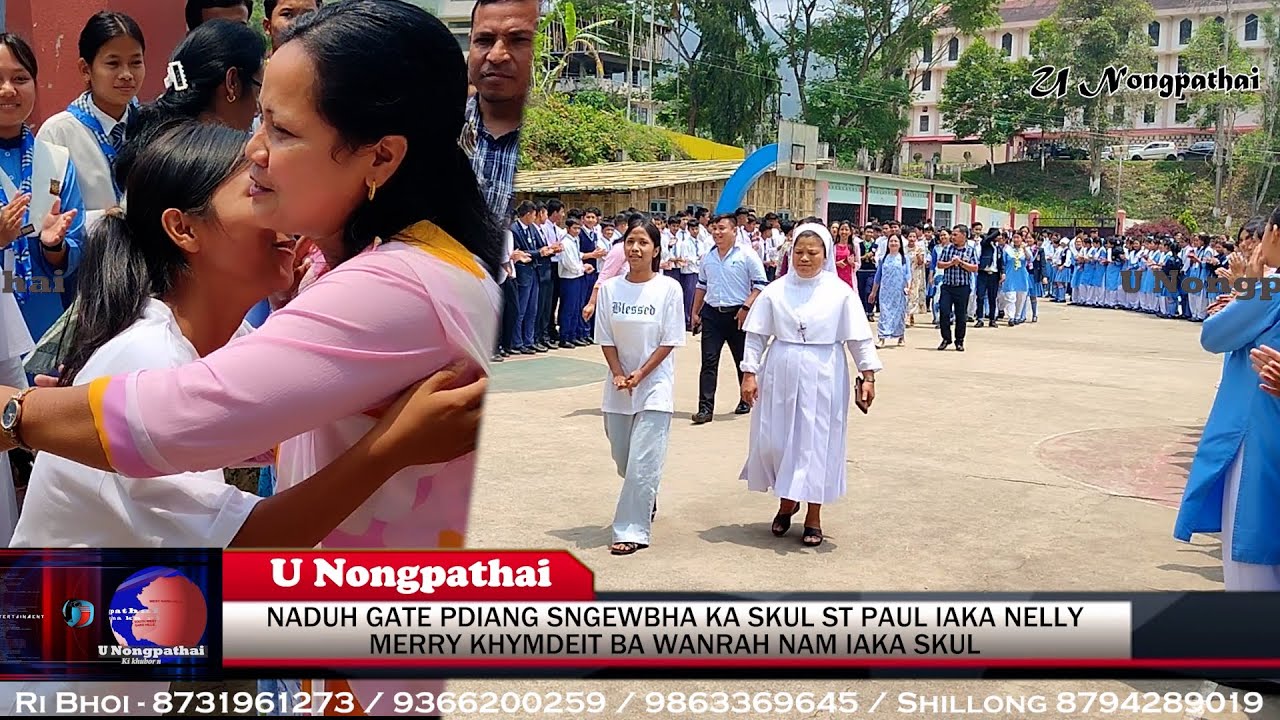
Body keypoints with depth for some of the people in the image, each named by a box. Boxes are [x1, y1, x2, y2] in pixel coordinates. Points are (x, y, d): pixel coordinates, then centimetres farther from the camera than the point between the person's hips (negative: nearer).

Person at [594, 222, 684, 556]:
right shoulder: (609, 288, 0)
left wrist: (640, 374, -14)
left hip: (655, 383, -4)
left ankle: (633, 530, 1)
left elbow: (669, 341, -8)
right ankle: (647, 499, 44)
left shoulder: (668, 288, -8)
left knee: (642, 462, -8)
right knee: (622, 458, 15)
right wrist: (619, 374, -11)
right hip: (619, 383, 4)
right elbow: (606, 339, 2)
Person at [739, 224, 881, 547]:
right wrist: (749, 372, -2)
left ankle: (813, 515, 17)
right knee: (775, 441, 5)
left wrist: (868, 375, -3)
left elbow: (859, 338, 1)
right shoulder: (775, 291, 1)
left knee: (817, 443, 4)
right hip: (781, 377, 2)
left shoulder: (840, 292, -2)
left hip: (823, 379, -1)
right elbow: (756, 336, 3)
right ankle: (786, 501, 29)